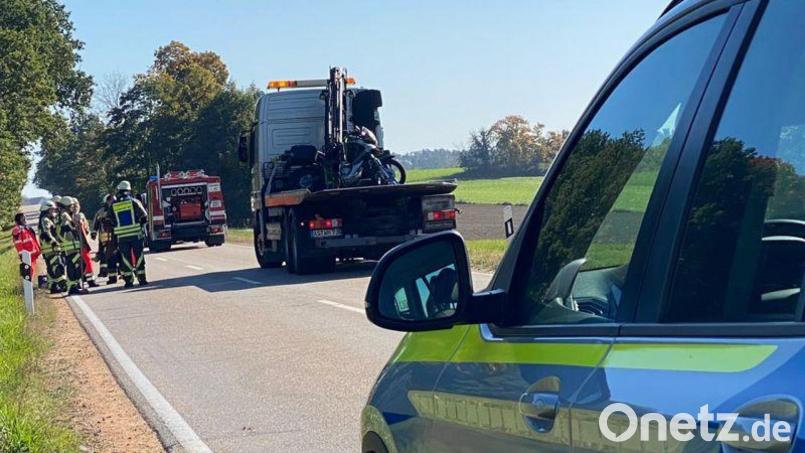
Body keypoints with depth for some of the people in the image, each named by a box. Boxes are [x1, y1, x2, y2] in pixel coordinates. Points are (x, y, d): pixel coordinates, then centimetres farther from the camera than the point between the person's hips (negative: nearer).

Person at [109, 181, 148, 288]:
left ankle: (128, 280, 4)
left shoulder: (113, 206, 3)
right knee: (138, 256, 6)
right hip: (136, 234, -1)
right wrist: (139, 224, 16)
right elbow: (144, 217, -2)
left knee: (125, 258, 6)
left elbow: (111, 222, 9)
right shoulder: (134, 201, -3)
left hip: (121, 236, 1)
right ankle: (142, 279, 6)